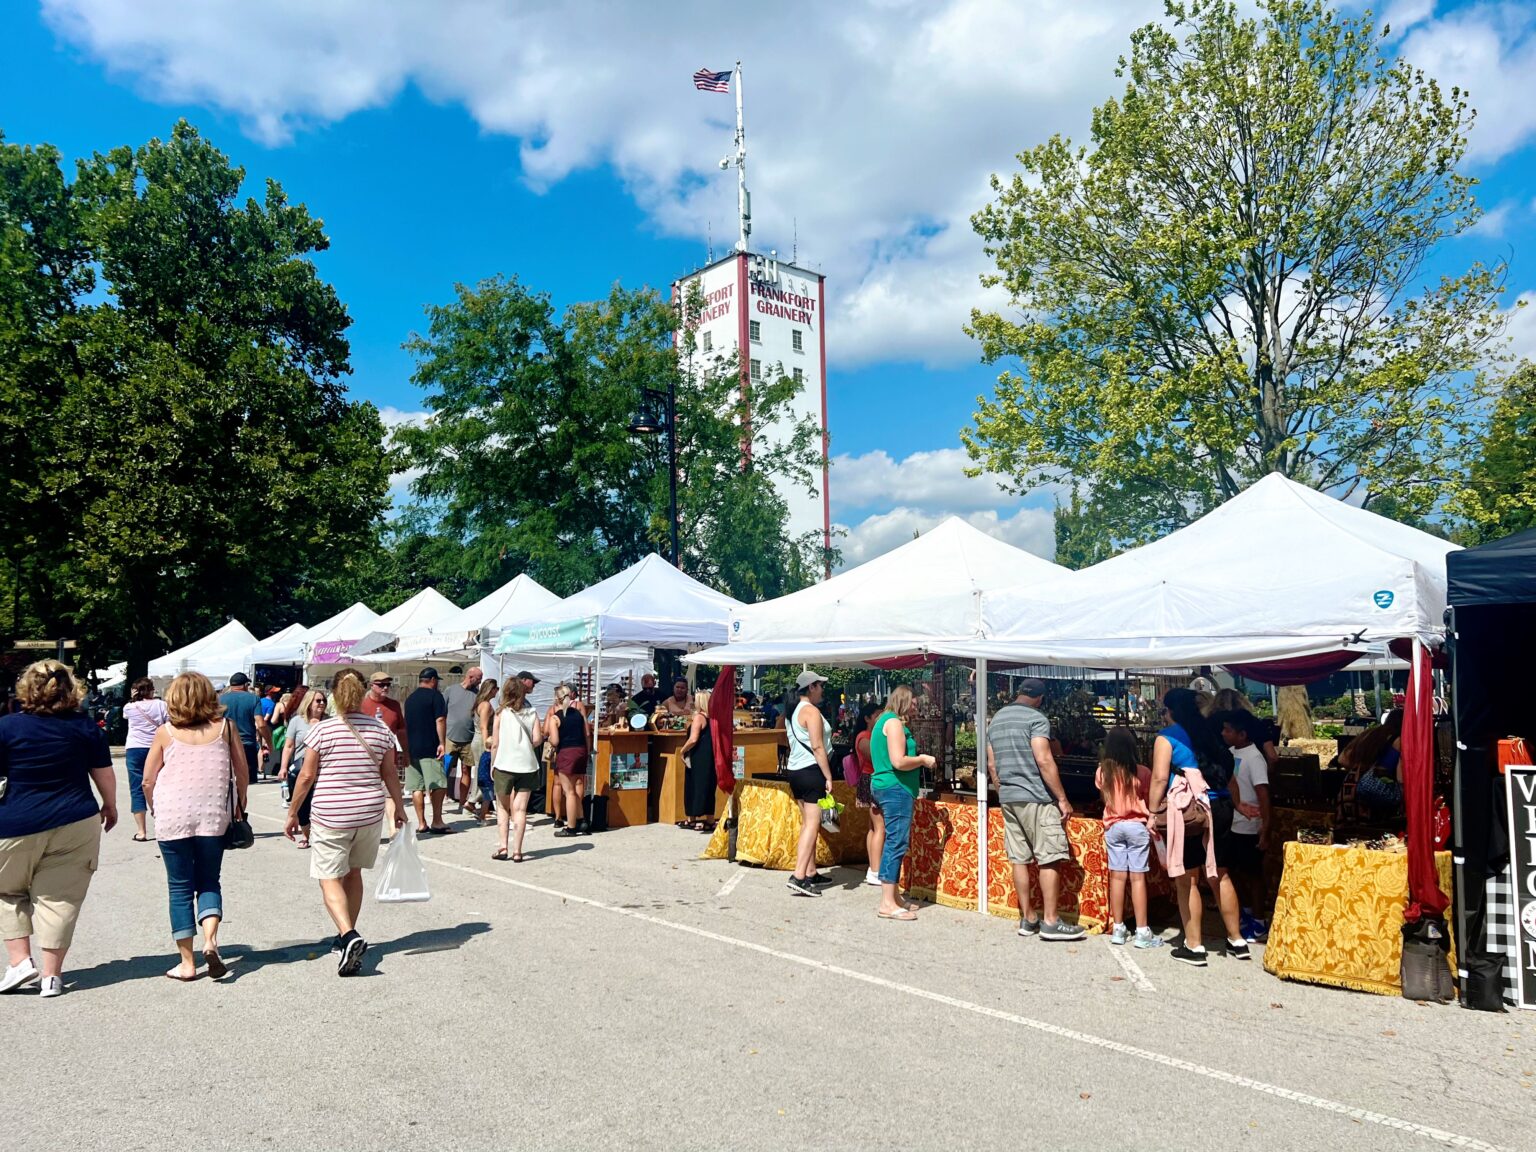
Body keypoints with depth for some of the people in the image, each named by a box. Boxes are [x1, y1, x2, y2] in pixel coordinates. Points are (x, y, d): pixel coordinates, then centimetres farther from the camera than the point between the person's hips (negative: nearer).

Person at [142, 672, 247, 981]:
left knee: (180, 888, 9)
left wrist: (156, 810, 19)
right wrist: (239, 807, 18)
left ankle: (187, 963, 12)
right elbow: (242, 773, 4)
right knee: (209, 882, 15)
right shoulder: (225, 727, 1)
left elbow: (147, 781, 2)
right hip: (213, 816, 1)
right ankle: (210, 940, -9)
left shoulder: (166, 732, -1)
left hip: (172, 817, -1)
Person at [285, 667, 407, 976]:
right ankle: (348, 937, 29)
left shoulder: (322, 730, -9)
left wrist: (292, 813, 6)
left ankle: (348, 936, -18)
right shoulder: (380, 729, -1)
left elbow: (306, 776, -6)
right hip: (370, 814, 4)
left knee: (330, 879, 2)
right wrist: (399, 807, 20)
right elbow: (390, 774, 6)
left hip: (330, 817, -4)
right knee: (353, 873, 20)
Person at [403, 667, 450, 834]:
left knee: (417, 787, 6)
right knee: (438, 784, -2)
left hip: (411, 747, 6)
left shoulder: (410, 698, 16)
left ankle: (421, 823, 7)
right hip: (430, 747, -6)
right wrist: (442, 743, -13)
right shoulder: (435, 695, -4)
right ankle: (436, 821, -4)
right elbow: (440, 720, -14)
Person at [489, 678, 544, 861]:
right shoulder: (532, 712, 1)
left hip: (504, 765, -1)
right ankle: (517, 851, 2)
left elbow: (495, 744, -2)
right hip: (527, 765, 1)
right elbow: (537, 740, -4)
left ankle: (503, 847, 9)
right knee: (520, 809, 5)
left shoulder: (501, 713, -2)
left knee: (502, 807, 14)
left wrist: (492, 765, 9)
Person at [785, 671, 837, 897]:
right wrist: (828, 777, -17)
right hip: (812, 771, -9)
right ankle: (798, 877, -17)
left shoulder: (793, 711, 15)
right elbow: (817, 747, -19)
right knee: (812, 824, -10)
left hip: (795, 770, 10)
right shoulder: (812, 711, -13)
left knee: (807, 823, 14)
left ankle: (811, 873, 19)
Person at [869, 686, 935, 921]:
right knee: (897, 844, -9)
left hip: (889, 788, 11)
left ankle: (894, 897, 20)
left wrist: (919, 758, 14)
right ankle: (888, 904, -9)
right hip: (896, 788, -11)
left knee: (894, 843, 14)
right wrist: (923, 760, -7)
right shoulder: (894, 722, -13)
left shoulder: (884, 721, 18)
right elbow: (898, 762, -21)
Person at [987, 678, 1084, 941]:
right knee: (1049, 859, -2)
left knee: (1019, 859, 9)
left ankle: (1027, 919, 14)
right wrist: (1063, 799, -14)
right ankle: (1050, 921, -1)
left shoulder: (995, 720, 14)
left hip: (1008, 798, 7)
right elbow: (1044, 761, -18)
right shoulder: (1036, 718, -9)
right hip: (1036, 797, -7)